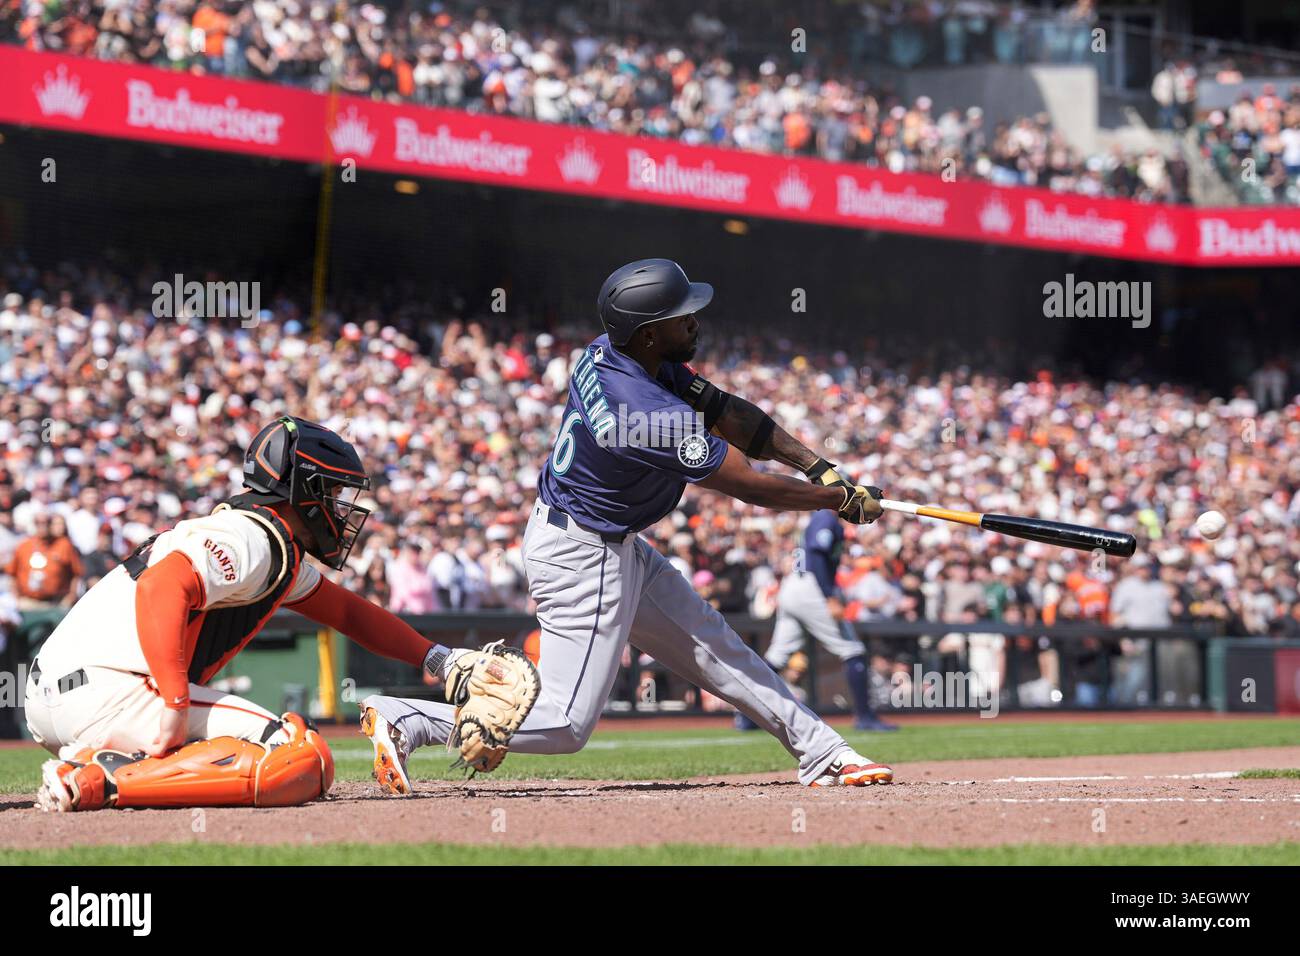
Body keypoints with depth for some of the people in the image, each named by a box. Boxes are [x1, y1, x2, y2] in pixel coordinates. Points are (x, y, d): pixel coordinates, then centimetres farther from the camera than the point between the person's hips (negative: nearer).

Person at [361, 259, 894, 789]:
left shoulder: (611, 352, -5)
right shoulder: (649, 414, -31)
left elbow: (725, 411, 3)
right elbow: (750, 487, -21)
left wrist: (816, 465, -3)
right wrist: (841, 498, -7)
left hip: (617, 547, 10)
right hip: (581, 560, -10)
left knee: (714, 647, 15)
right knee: (565, 724, -6)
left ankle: (819, 751, 23)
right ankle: (404, 721, -4)